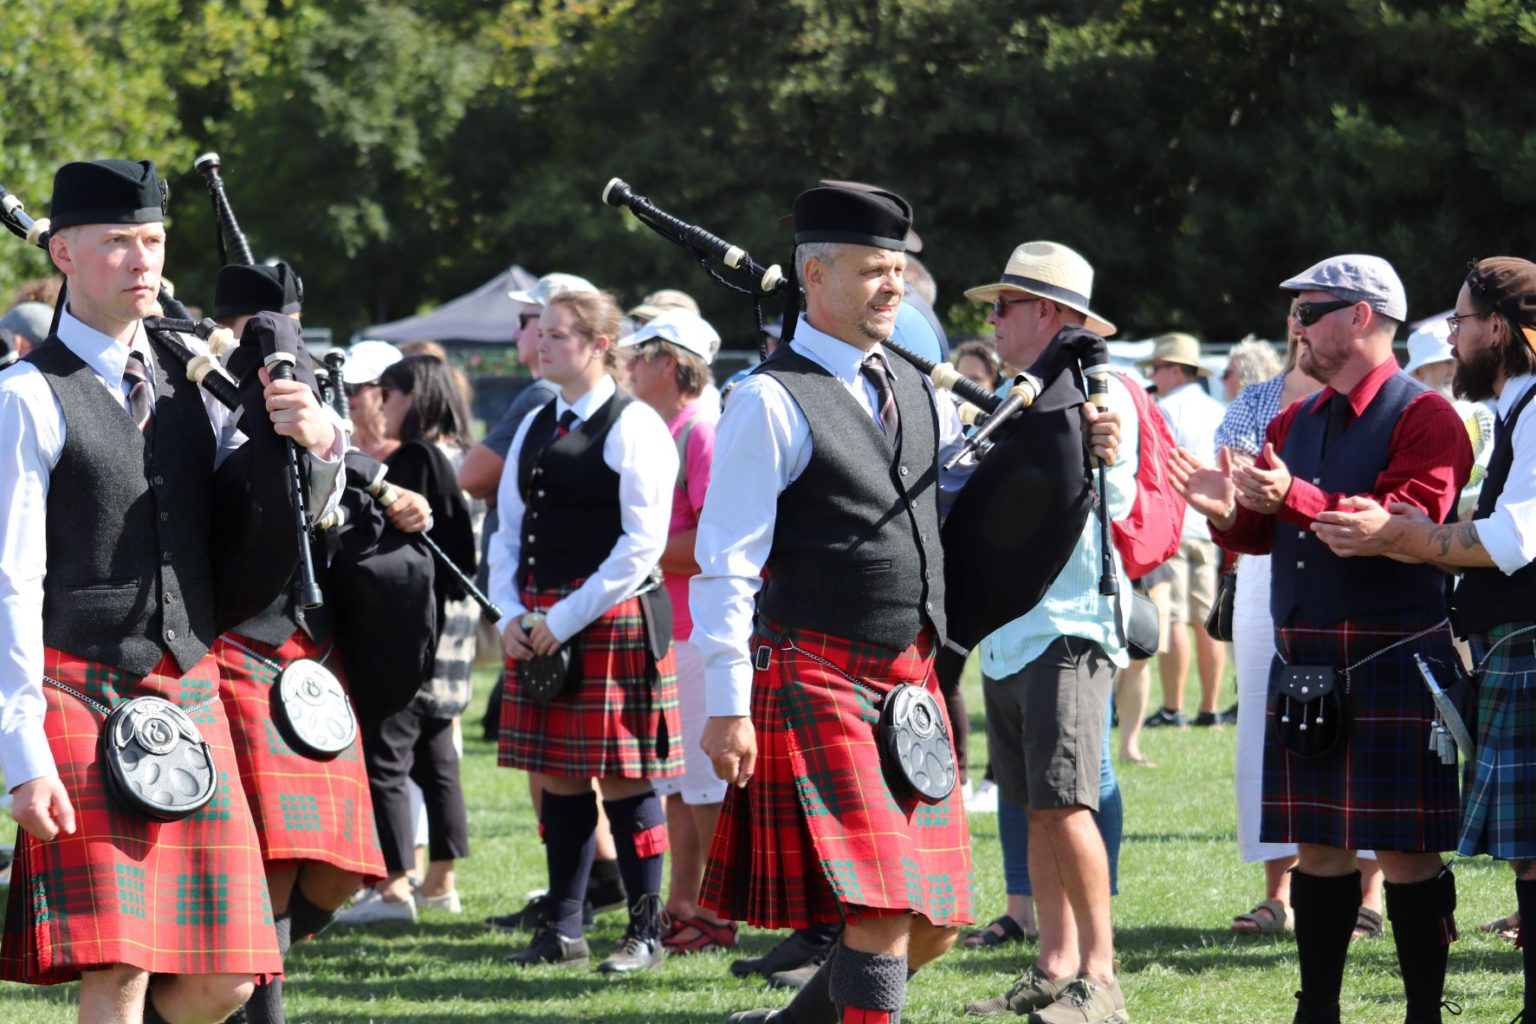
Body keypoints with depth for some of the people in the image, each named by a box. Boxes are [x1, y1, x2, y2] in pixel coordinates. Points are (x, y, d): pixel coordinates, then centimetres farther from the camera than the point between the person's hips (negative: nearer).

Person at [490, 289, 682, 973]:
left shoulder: (634, 426, -7)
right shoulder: (534, 428, 15)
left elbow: (643, 543, -13)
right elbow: (509, 531, 18)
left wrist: (566, 619, -14)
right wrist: (512, 615, 1)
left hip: (611, 623, -7)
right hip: (539, 627, 7)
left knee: (624, 778, -3)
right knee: (559, 777, 9)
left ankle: (645, 932, 5)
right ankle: (562, 929, 15)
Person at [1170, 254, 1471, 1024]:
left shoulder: (1425, 418, -6)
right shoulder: (1295, 424, 16)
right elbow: (1263, 533, 15)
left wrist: (1295, 498, -29)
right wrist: (1229, 512, -9)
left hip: (1392, 664, -7)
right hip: (1302, 661, 7)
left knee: (1405, 851, -4)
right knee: (1317, 846, 9)